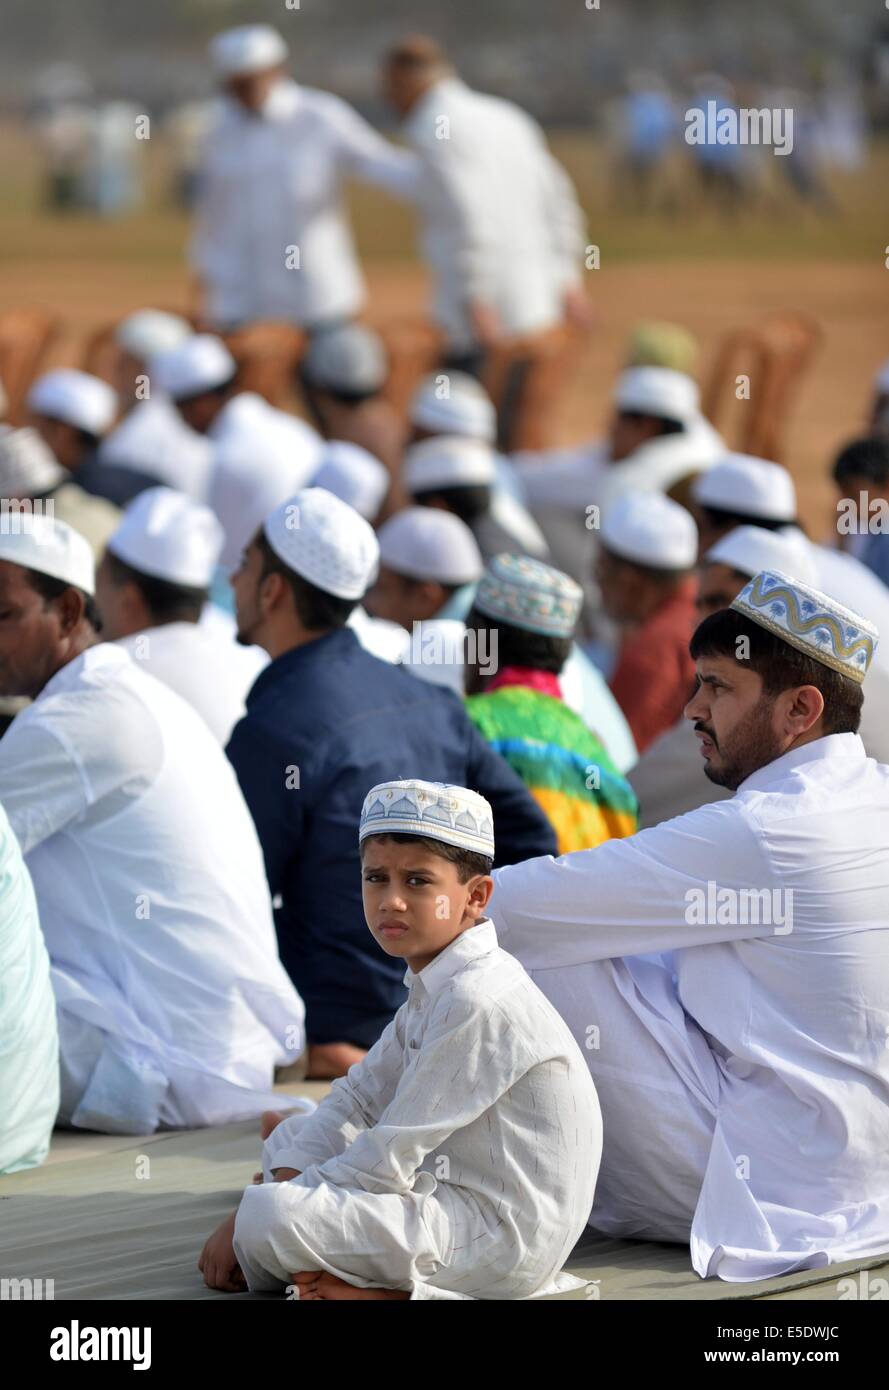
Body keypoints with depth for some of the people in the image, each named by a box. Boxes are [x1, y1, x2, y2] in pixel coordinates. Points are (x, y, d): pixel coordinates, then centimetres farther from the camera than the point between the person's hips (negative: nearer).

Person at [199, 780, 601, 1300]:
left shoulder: (477, 1003, -22)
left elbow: (388, 1159, -20)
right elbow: (359, 1097, 16)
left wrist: (258, 1219, -15)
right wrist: (287, 1177, -3)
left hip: (502, 1241, -11)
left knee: (268, 1218, -25)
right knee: (290, 1139, 23)